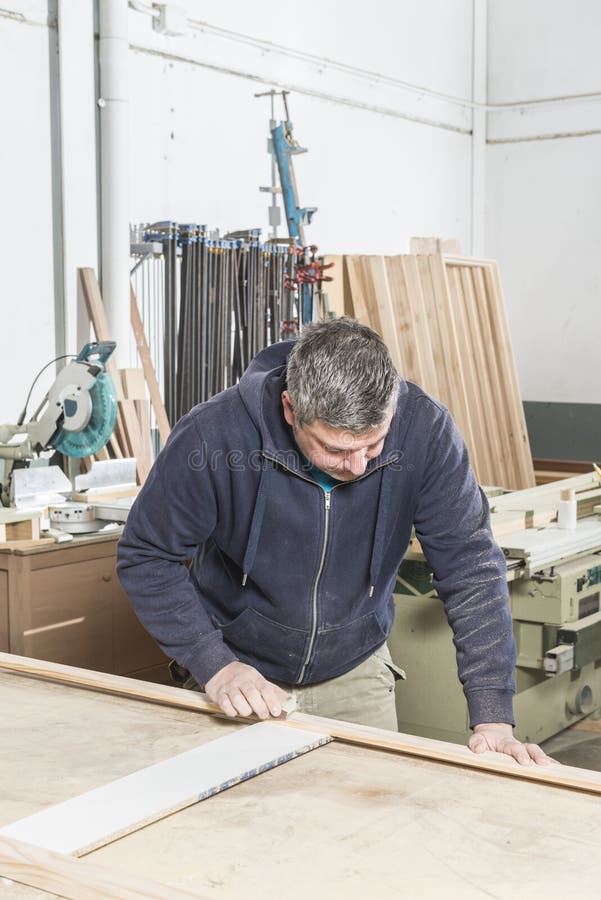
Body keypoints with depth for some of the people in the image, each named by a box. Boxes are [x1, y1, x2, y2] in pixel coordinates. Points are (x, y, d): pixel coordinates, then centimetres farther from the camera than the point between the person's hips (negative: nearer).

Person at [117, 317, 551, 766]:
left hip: (356, 674, 2)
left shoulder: (424, 429, -25)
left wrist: (493, 718, -26)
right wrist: (214, 665, -25)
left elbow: (471, 568, -20)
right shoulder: (214, 435, -28)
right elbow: (147, 557, -16)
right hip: (238, 667, -1)